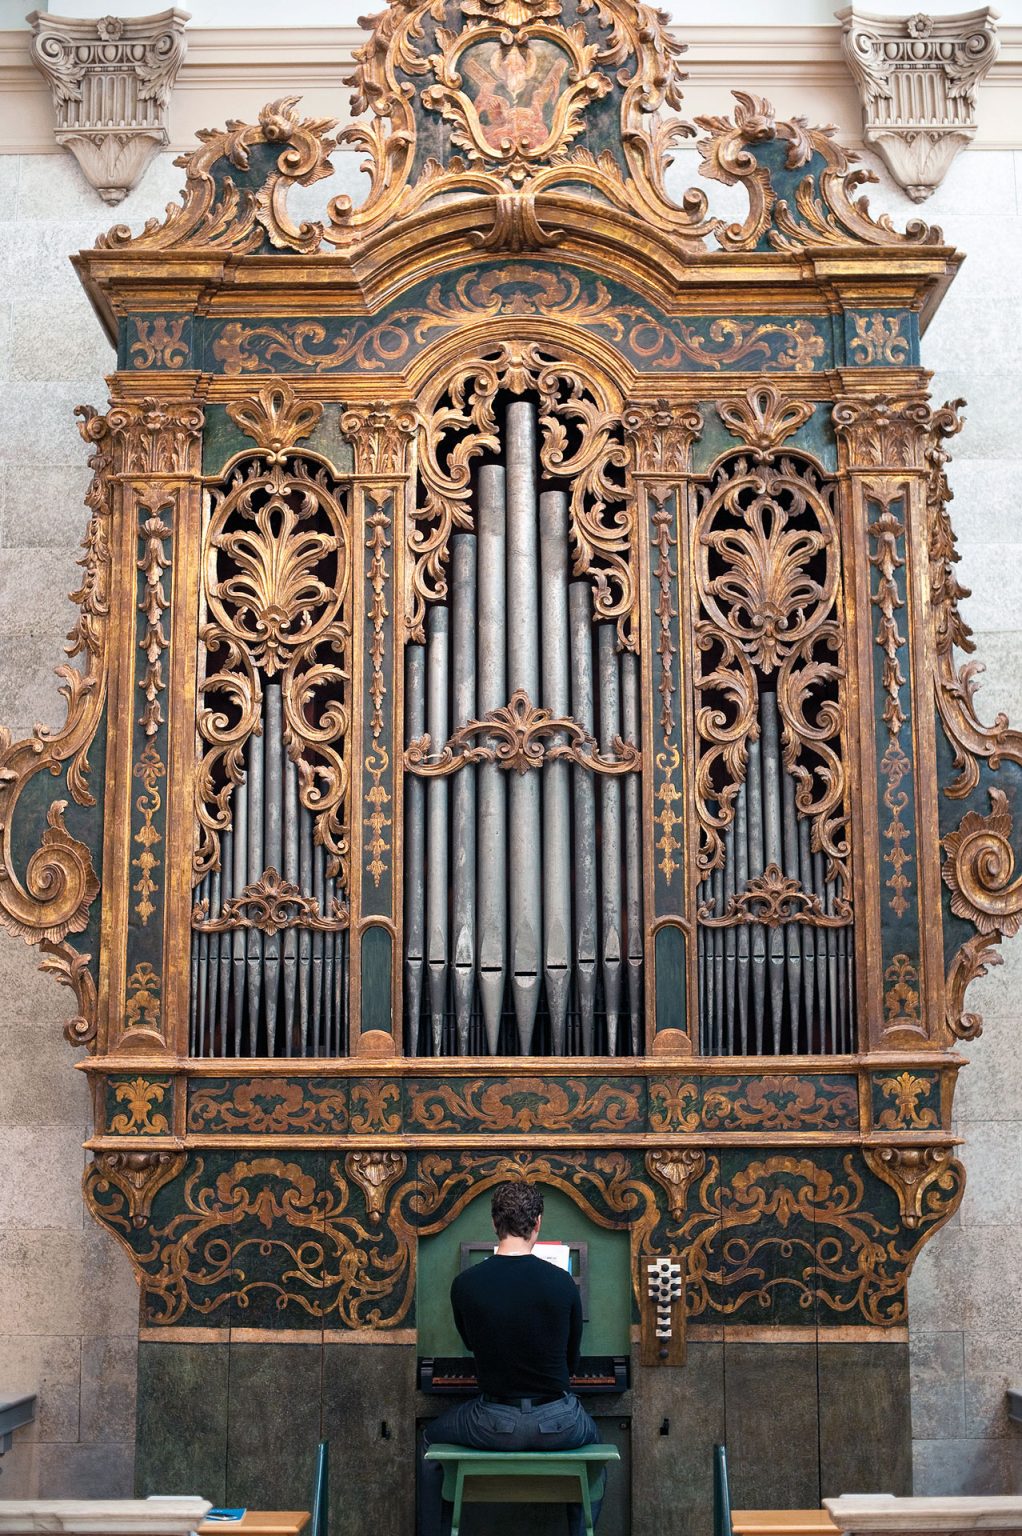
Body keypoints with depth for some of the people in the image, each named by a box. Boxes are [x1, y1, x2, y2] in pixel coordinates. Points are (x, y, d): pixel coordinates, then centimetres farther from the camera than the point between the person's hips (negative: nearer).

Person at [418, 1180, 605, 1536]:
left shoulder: (465, 1284, -9)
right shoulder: (562, 1283, -8)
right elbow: (572, 1359, 7)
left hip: (494, 1425, -1)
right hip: (558, 1424, 1)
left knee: (431, 1441, 30)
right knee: (593, 1440, 36)